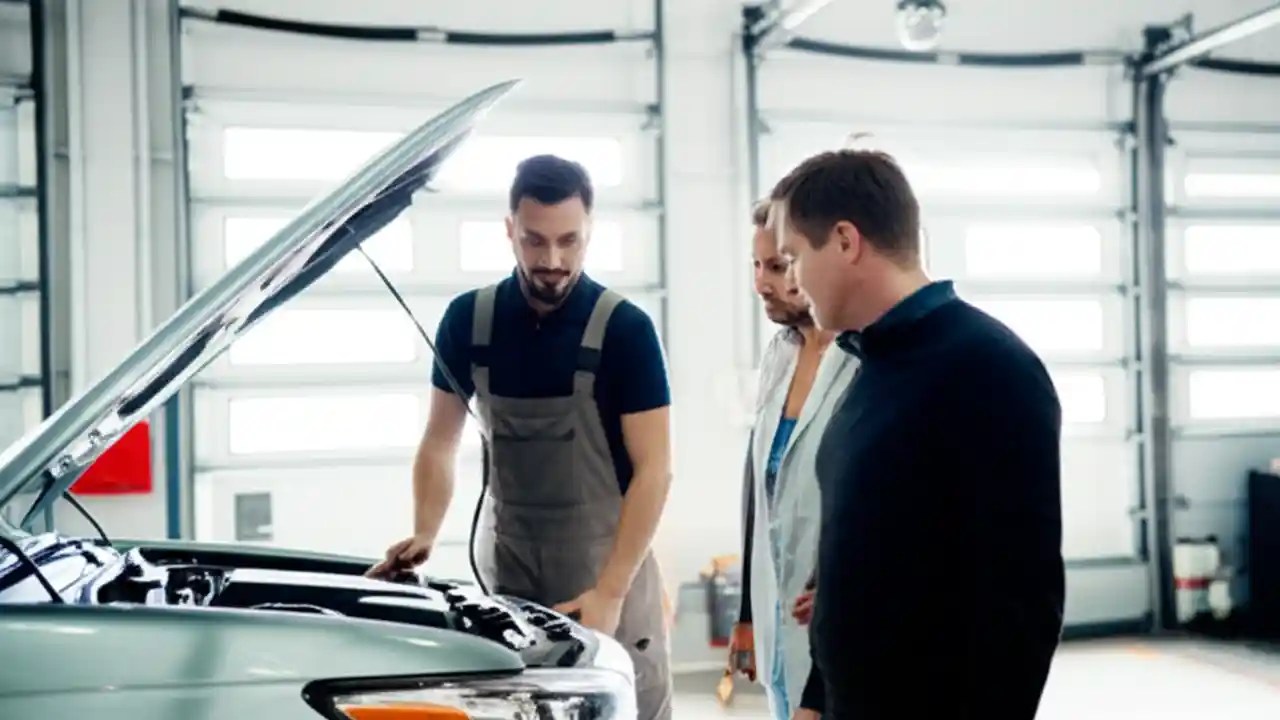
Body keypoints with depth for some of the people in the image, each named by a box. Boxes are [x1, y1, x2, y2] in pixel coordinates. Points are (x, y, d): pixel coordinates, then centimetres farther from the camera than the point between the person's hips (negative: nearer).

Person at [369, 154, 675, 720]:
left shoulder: (625, 329, -11)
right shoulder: (468, 320, -1)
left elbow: (653, 471, -11)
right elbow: (440, 441, 9)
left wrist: (610, 591, -18)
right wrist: (425, 534, -7)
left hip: (606, 565, -3)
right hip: (505, 565, 3)